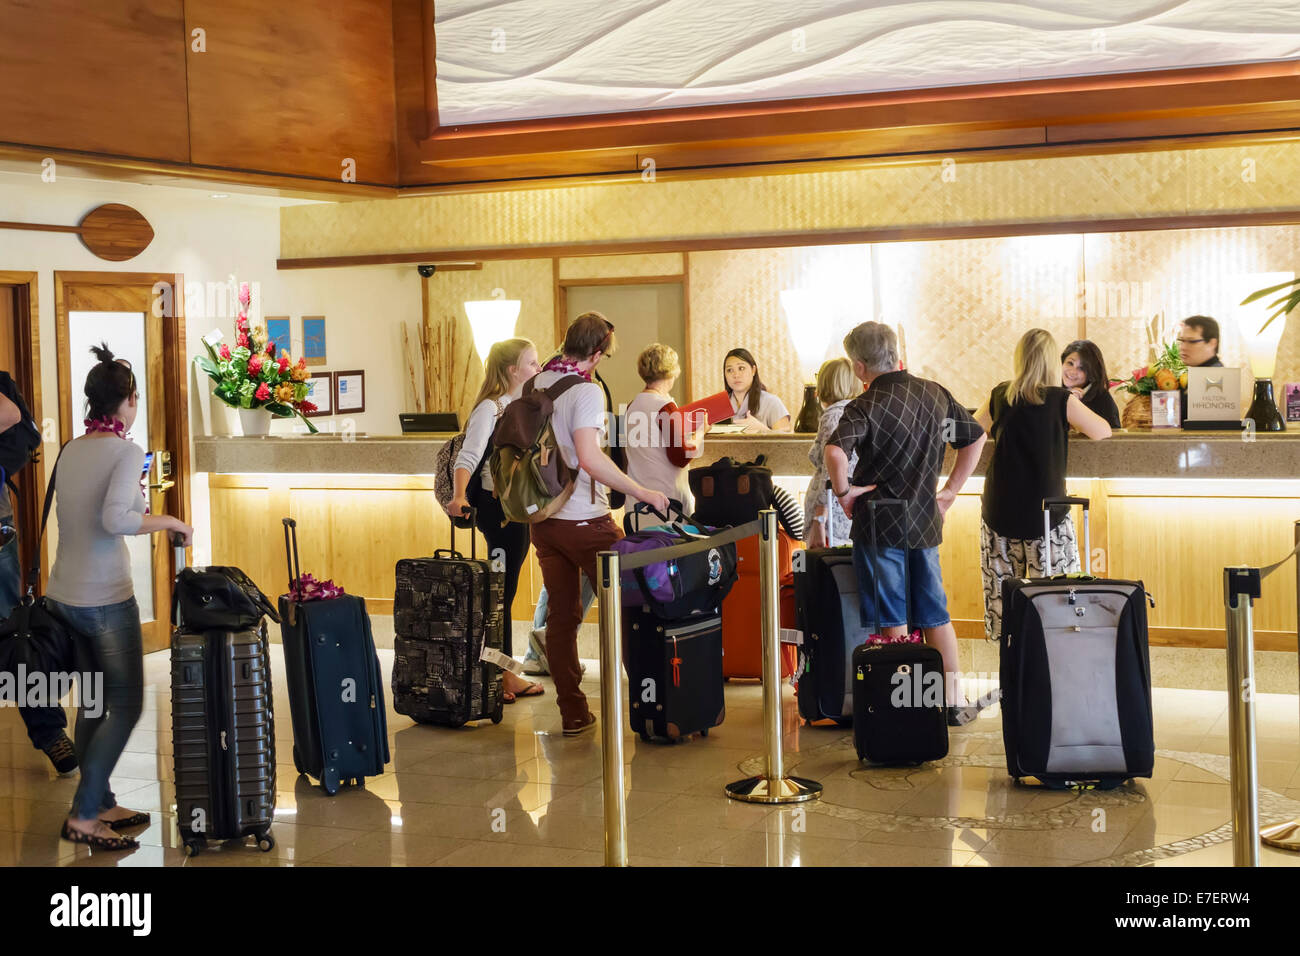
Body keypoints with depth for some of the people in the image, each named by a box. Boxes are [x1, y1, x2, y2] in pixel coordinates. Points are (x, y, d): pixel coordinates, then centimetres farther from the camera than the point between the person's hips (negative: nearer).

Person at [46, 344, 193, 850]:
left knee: (93, 704, 17)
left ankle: (101, 805, 24)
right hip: (104, 599, -7)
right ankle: (83, 817, 0)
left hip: (62, 594, 7)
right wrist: (168, 521, -13)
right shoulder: (126, 450, -14)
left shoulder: (70, 451, 7)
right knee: (126, 707, 2)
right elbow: (115, 518, -27)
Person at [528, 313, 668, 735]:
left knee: (561, 613, 10)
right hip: (583, 518, -7)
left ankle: (572, 712, 12)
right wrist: (641, 492, -20)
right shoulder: (586, 390, -15)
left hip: (542, 517, 7)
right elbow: (589, 458, -26)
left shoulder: (536, 385, 7)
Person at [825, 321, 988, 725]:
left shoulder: (865, 406, -15)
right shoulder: (935, 394, 4)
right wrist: (950, 490, 17)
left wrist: (844, 491, -17)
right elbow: (976, 436, 16)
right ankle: (954, 700, 18)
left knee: (894, 621, 2)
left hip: (881, 524, -5)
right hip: (925, 520, 5)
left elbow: (835, 450, -33)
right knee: (935, 614, 14)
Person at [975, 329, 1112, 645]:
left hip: (1000, 512, 3)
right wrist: (1074, 402, 17)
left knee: (1002, 595, 8)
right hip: (1045, 510, -3)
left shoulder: (999, 396, 3)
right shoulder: (1062, 399, -7)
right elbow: (1103, 431, 4)